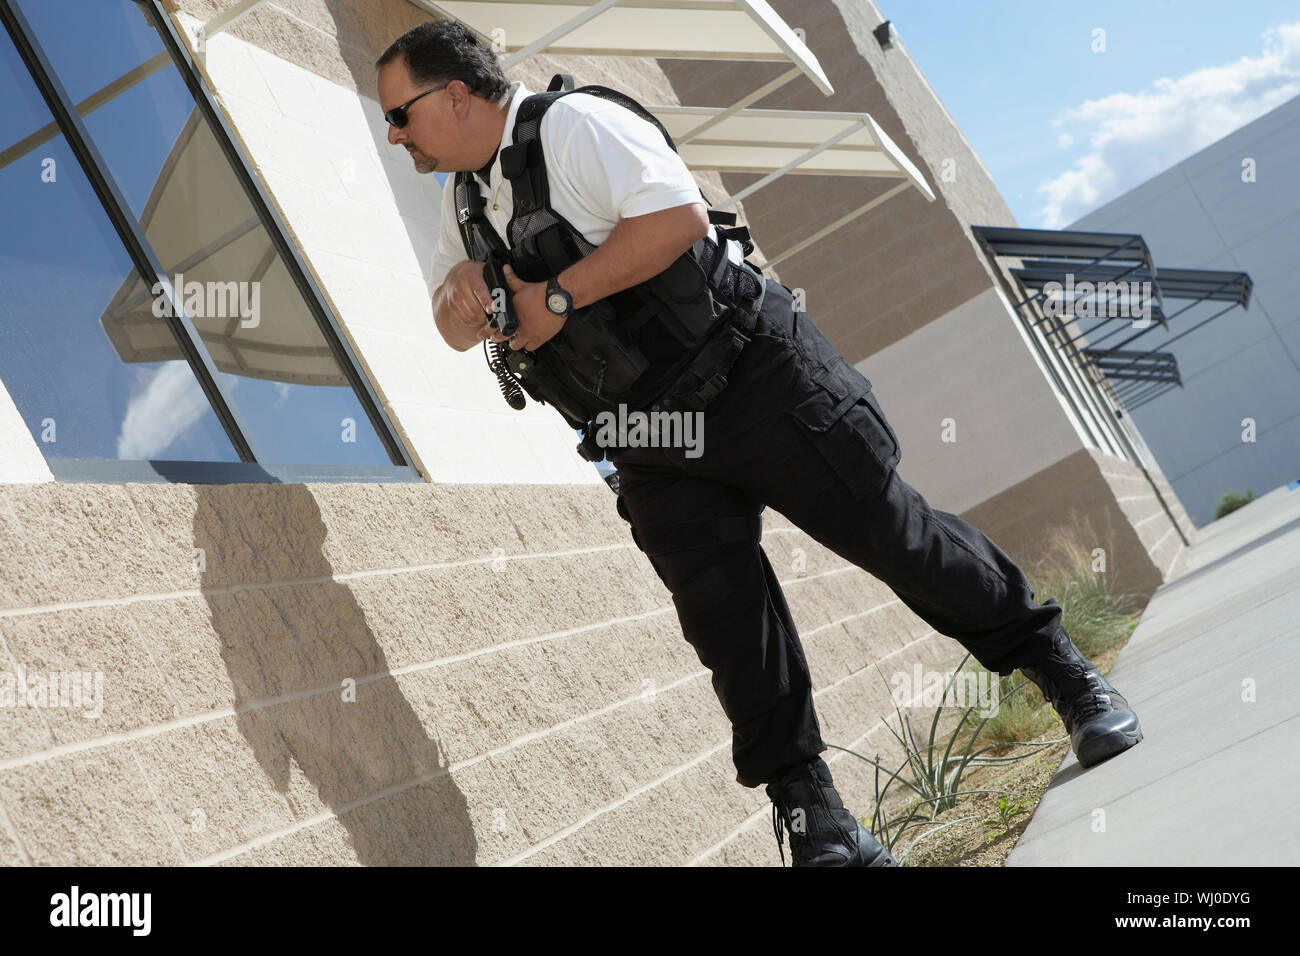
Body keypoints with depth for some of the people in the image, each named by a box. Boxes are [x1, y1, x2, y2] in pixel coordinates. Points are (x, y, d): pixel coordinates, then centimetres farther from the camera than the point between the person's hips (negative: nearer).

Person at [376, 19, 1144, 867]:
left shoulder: (573, 124, -14)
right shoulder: (466, 194, 13)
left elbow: (678, 217, -27)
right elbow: (457, 330, 19)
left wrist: (557, 295, -22)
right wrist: (463, 290, -5)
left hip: (755, 376, -7)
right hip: (655, 452, 7)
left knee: (891, 531, -3)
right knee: (724, 617, 0)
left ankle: (1064, 669, 15)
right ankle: (813, 814, 9)